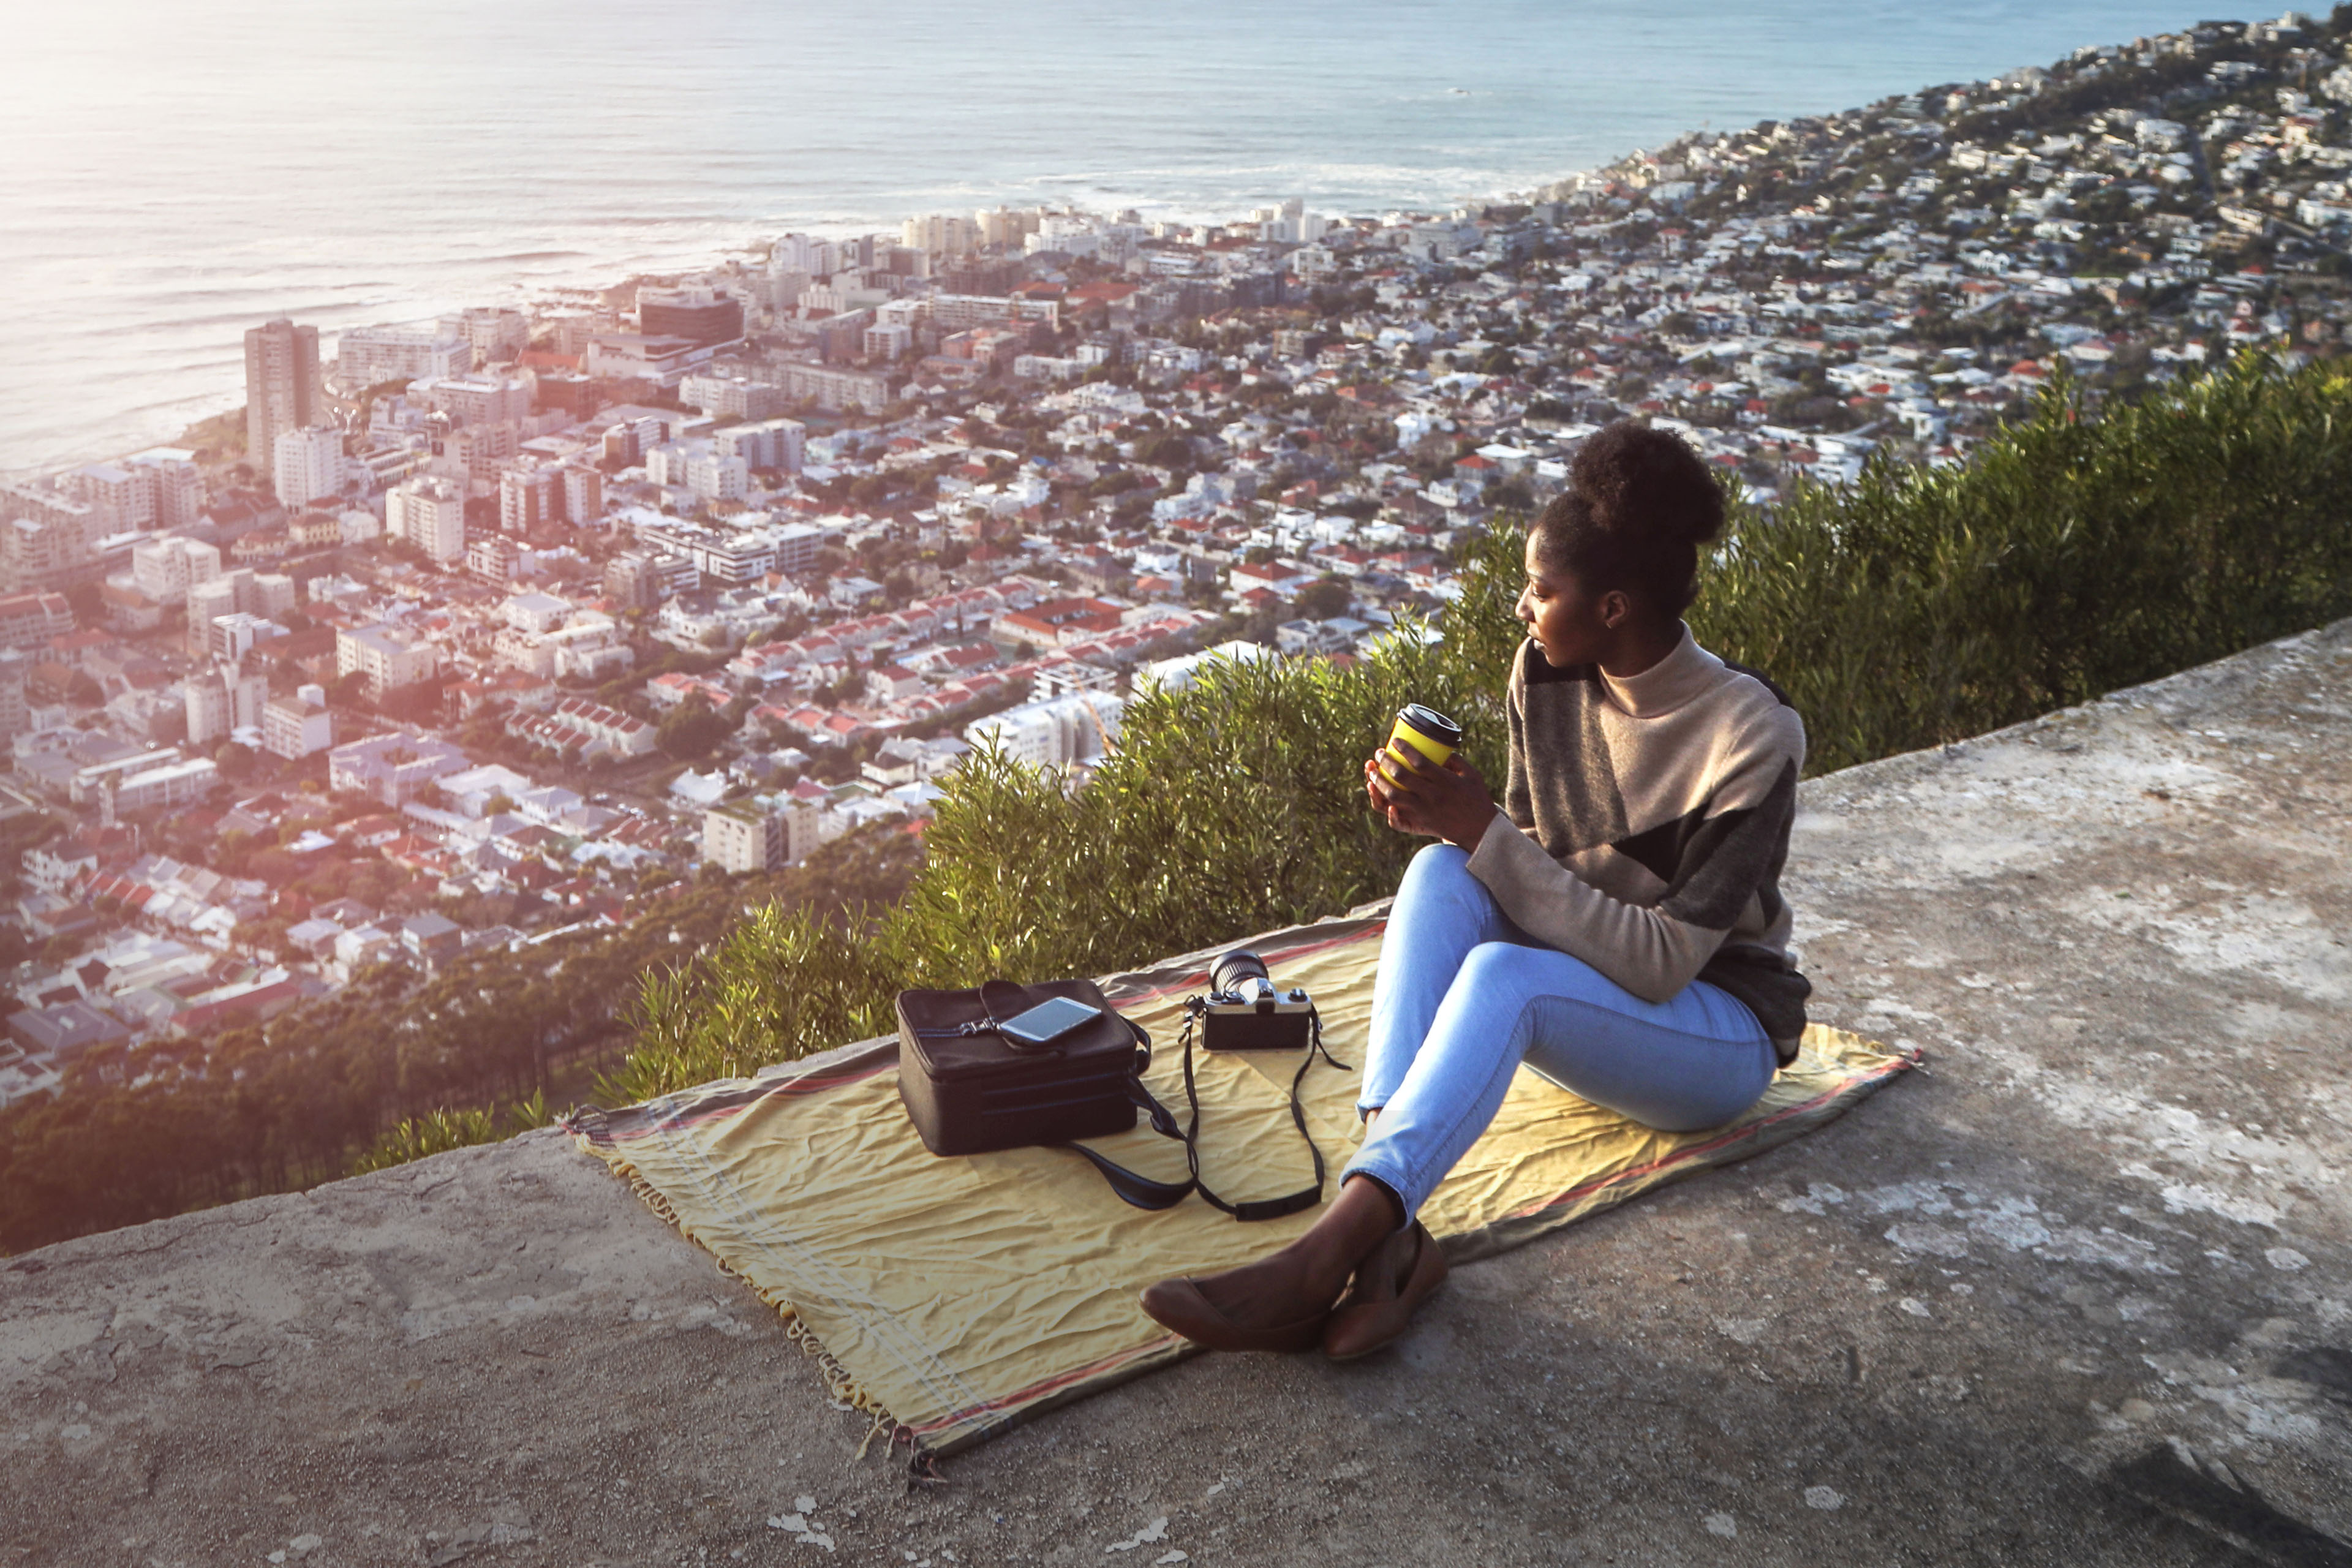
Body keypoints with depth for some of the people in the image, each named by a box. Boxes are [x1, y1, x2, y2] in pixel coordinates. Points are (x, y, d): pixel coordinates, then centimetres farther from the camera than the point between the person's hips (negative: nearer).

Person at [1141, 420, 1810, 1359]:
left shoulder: (1750, 736, -23)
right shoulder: (1547, 677, -5)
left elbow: (1659, 961, -25)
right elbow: (1530, 865, 4)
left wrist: (1488, 835, -28)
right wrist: (1456, 826, -18)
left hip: (1719, 1034, -6)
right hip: (1582, 990, 6)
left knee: (1503, 974, -36)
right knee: (1441, 873, -25)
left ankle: (1321, 1261, -45)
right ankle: (1388, 1236, -39)